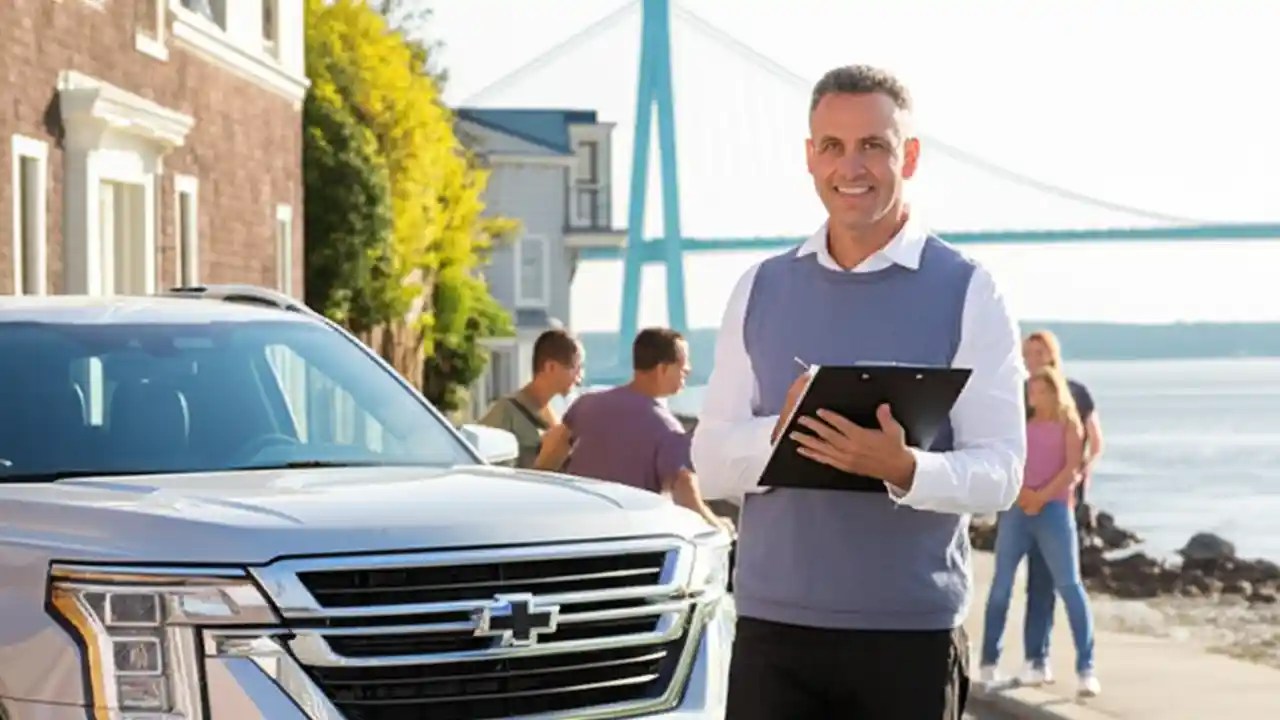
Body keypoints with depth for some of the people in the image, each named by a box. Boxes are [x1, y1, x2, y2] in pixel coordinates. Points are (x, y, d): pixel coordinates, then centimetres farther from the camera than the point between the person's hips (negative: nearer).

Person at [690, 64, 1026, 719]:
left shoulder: (967, 293, 1)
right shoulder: (761, 290, 10)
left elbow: (1000, 472, -7)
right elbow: (710, 463, 6)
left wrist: (903, 467, -27)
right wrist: (781, 430, -15)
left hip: (912, 635, -2)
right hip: (773, 625, 2)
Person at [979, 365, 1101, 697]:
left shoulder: (1068, 424, 9)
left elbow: (1072, 468, -2)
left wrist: (1042, 497, -11)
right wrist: (1020, 493, -10)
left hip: (1054, 510, -3)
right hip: (1017, 509, 3)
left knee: (1070, 586, -9)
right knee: (1001, 585, 2)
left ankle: (1086, 669, -12)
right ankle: (988, 662, 11)